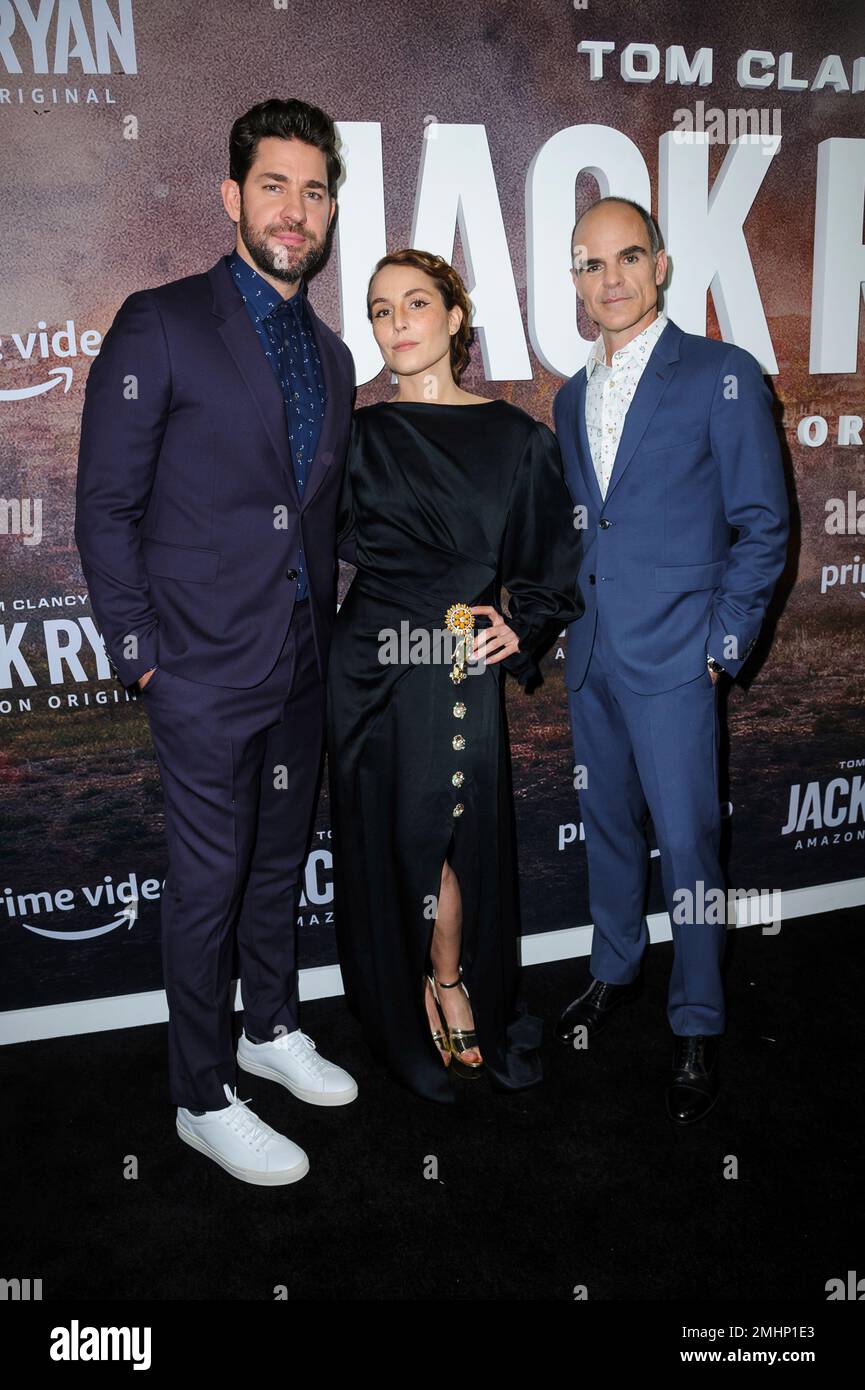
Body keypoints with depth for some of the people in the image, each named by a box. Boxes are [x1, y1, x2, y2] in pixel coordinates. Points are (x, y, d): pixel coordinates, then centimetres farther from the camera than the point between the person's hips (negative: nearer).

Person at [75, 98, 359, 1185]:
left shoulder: (331, 356, 13)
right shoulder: (160, 326, -7)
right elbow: (106, 508, -8)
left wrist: (325, 631, 10)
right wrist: (140, 652, -10)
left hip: (301, 664, 6)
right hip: (206, 663, -6)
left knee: (279, 859, 19)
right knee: (209, 881, 3)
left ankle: (270, 1028, 39)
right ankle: (203, 1097, 21)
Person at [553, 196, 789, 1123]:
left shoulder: (722, 376, -5)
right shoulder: (572, 398, 13)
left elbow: (762, 524, -6)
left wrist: (724, 644, -11)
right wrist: (567, 621, 8)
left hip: (673, 660, -6)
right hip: (591, 657, 6)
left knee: (686, 843, 0)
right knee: (607, 825, 17)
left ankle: (698, 1029, 17)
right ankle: (614, 972, 37)